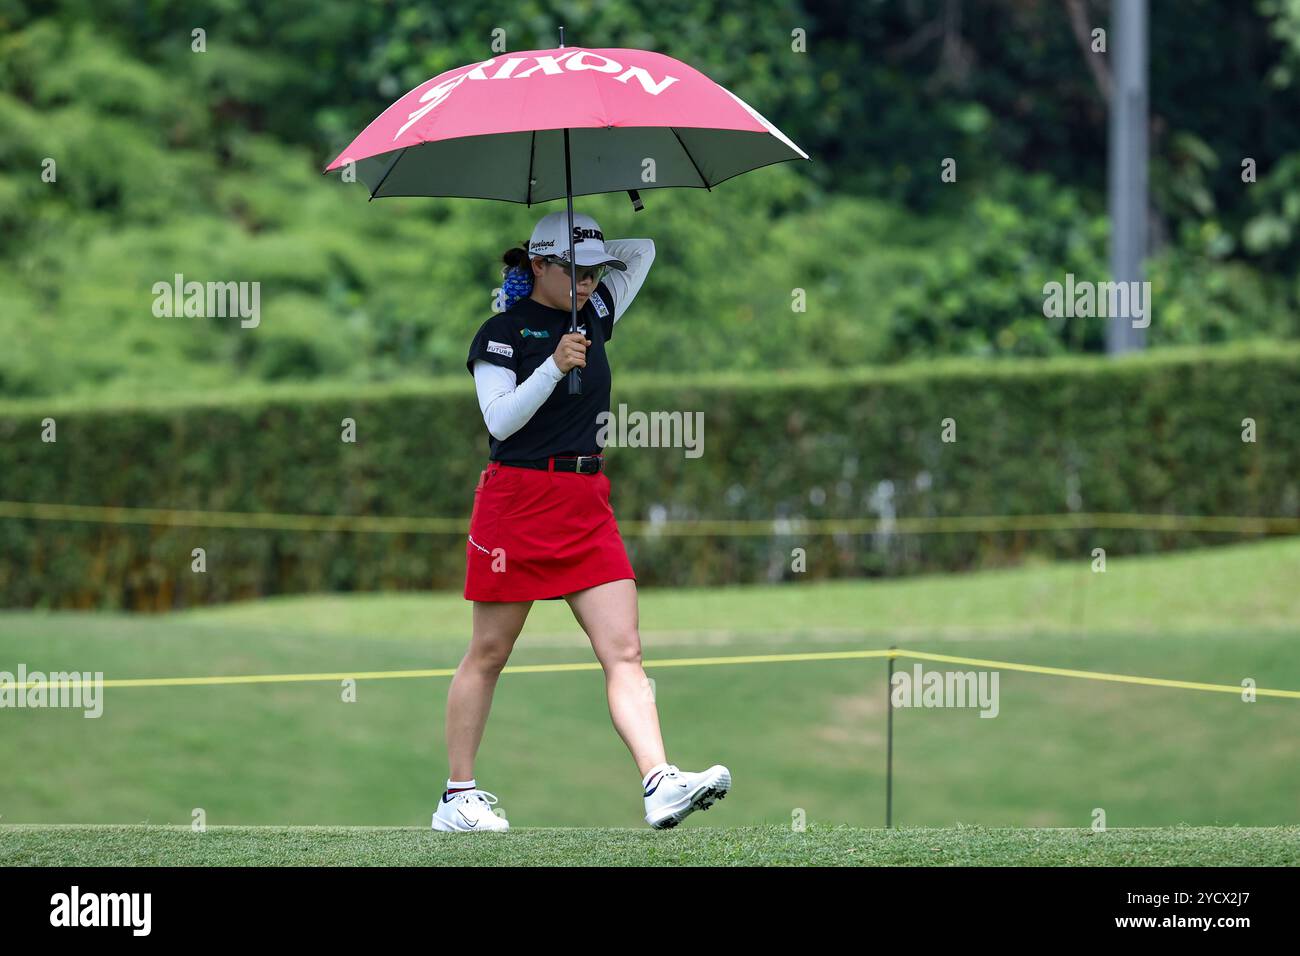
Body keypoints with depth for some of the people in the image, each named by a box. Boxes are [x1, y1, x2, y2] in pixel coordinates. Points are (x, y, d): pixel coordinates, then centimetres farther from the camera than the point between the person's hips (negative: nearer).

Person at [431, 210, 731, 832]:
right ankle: (458, 796, 10)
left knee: (624, 652, -9)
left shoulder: (595, 316, 13)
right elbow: (499, 419, -14)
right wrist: (555, 366, -22)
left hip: (587, 505, 6)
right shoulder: (503, 332, -4)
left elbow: (642, 251, 23)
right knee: (489, 653, 2)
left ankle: (660, 784, -21)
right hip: (518, 498, -5)